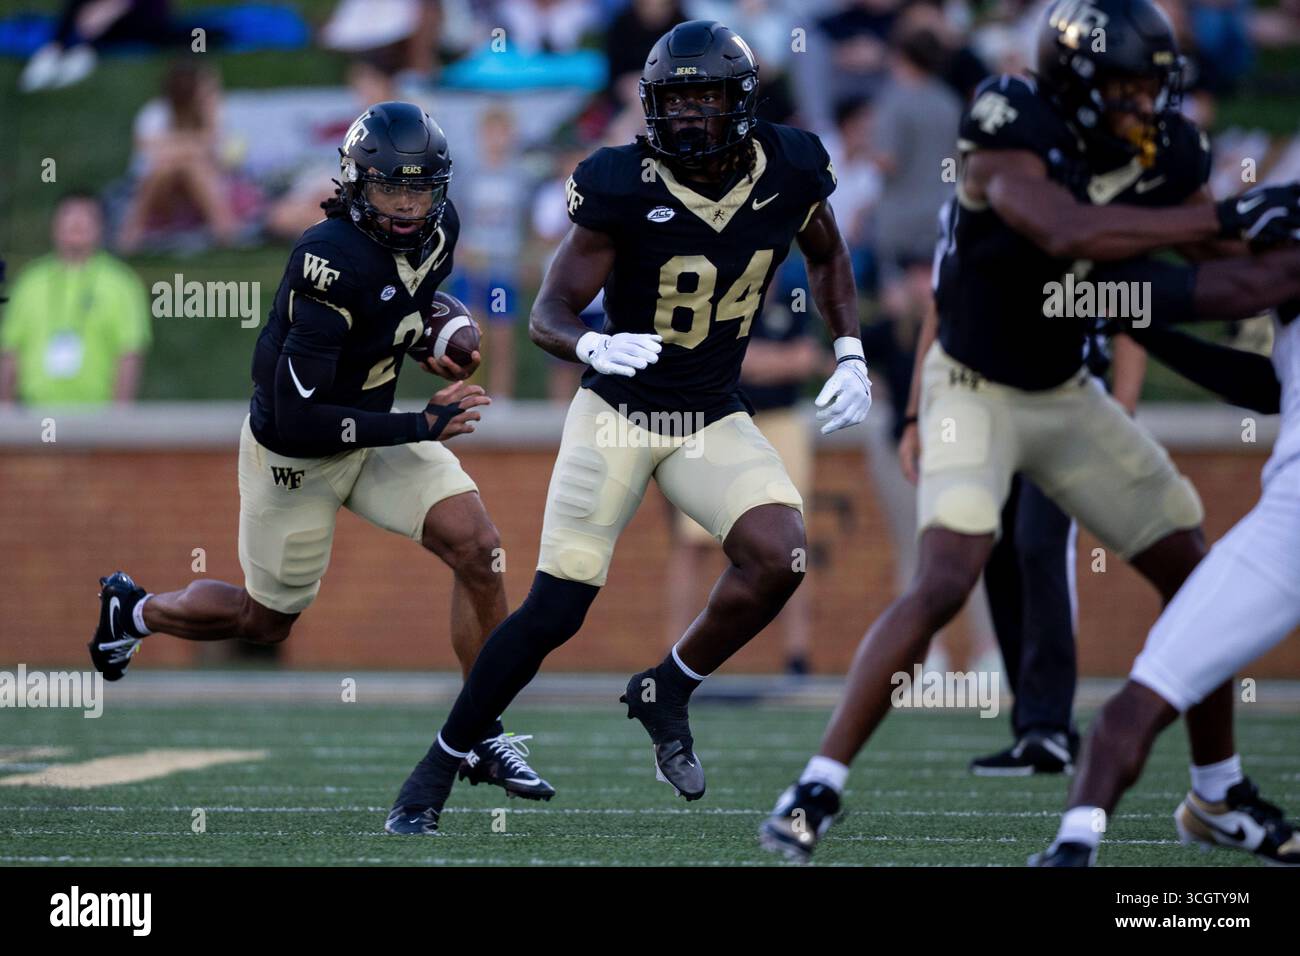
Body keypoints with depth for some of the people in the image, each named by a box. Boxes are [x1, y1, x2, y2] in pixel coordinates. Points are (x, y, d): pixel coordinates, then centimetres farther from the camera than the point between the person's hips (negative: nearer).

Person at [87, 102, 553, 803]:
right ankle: (133, 609, 42)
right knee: (266, 621, 12)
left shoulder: (438, 229, -9)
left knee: (476, 546, -14)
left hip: (374, 430, 6)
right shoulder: (335, 260, -33)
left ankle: (484, 738, -3)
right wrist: (421, 425, -32)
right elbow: (297, 420, -33)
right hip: (295, 454, -6)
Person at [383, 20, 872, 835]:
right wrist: (594, 346, -39)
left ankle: (668, 693, 3)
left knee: (779, 556, -22)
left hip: (715, 421, 3)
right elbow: (549, 314, -17)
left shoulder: (790, 172, -9)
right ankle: (439, 766, 10)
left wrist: (852, 355, 4)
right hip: (618, 412, -3)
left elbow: (828, 257, 14)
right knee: (554, 611, -6)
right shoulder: (625, 187, -19)